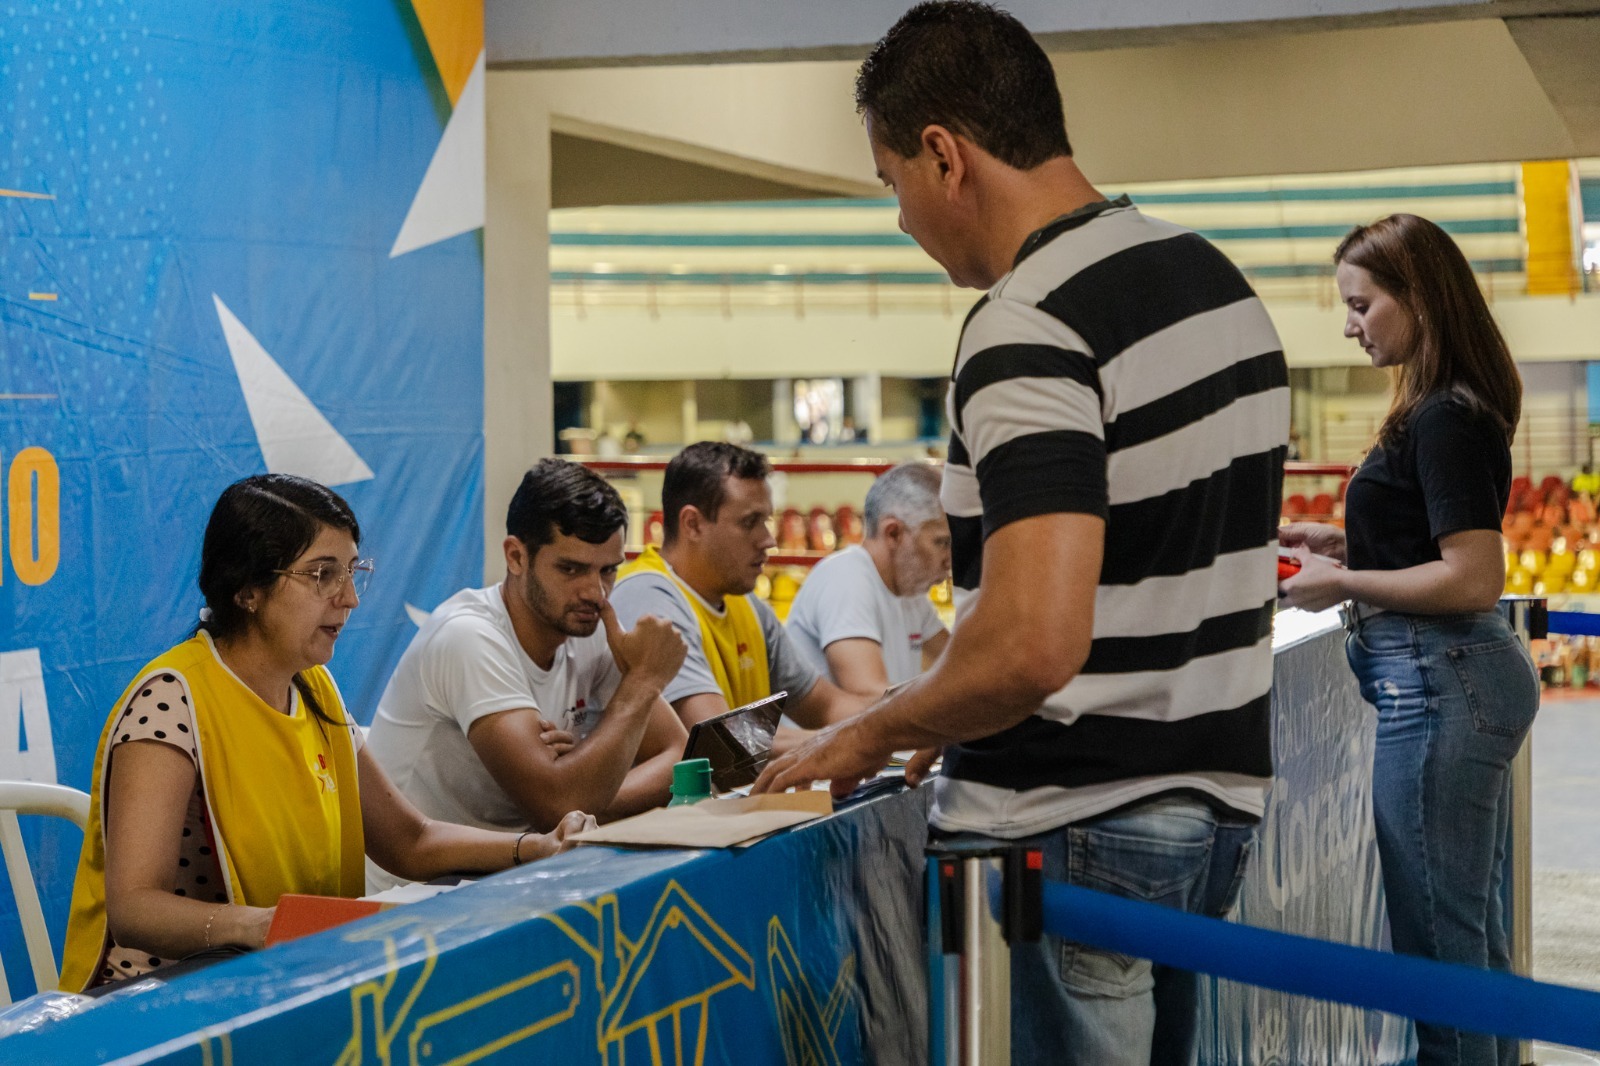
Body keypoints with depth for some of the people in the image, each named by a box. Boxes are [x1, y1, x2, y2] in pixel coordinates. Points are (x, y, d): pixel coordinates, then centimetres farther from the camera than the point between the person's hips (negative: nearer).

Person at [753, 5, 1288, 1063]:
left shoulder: (1027, 330, -21)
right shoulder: (1220, 282, 9)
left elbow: (1032, 646, -31)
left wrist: (869, 736, -13)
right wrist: (947, 724, 20)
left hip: (1072, 832, -9)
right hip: (1217, 801, 9)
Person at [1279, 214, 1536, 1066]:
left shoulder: (1443, 420, -17)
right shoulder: (1453, 408, 14)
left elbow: (1474, 578, -22)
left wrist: (1343, 583, -14)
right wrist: (1343, 542, 12)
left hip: (1437, 684, -11)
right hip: (1474, 678, 11)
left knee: (1436, 935, -4)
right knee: (1473, 929, 18)